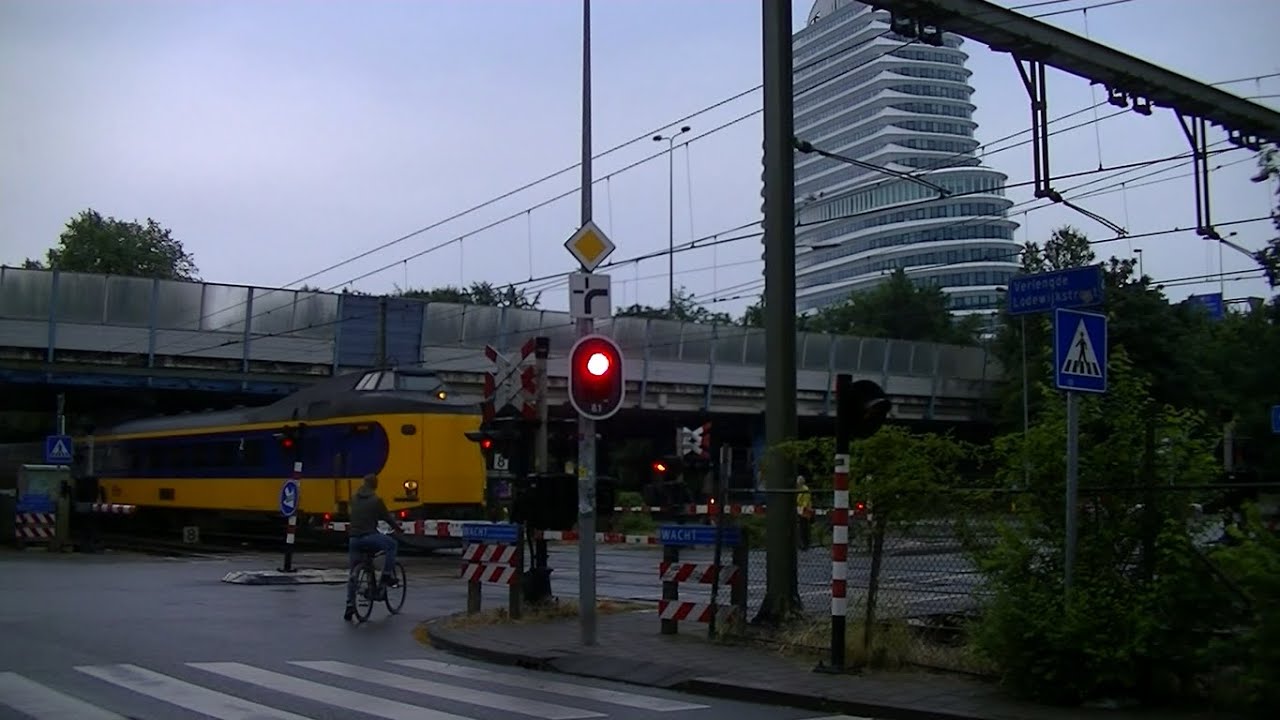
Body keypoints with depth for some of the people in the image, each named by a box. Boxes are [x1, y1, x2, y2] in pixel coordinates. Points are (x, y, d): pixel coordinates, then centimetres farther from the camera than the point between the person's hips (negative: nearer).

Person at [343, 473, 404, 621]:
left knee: (352, 573, 11)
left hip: (353, 538, 6)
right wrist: (397, 527, 21)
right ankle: (388, 575, 9)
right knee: (391, 544, 19)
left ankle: (350, 606, 8)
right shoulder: (375, 500, -5)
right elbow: (386, 517, 3)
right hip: (369, 537, -6)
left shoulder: (355, 498, 12)